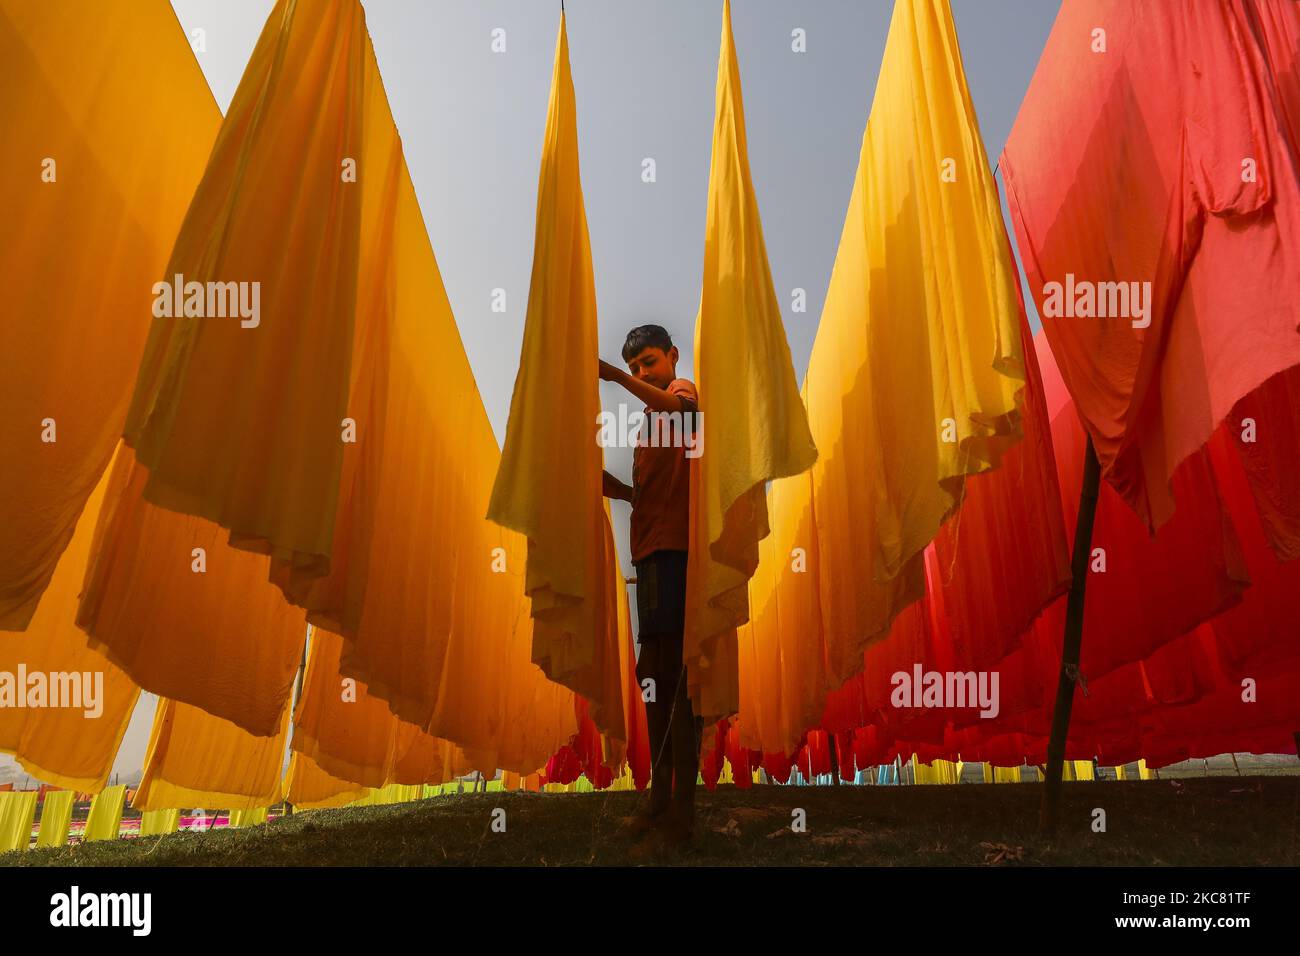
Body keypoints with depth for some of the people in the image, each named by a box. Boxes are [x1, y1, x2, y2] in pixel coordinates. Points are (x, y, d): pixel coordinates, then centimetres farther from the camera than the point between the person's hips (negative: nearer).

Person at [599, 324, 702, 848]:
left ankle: (683, 811, -8)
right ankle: (660, 798, 19)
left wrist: (618, 376, -37)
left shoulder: (683, 390, 1)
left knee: (676, 676, -11)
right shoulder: (651, 418, 27)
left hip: (674, 549, -9)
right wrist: (614, 487, 7)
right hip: (651, 550, 9)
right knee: (655, 675, 10)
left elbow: (684, 408, -26)